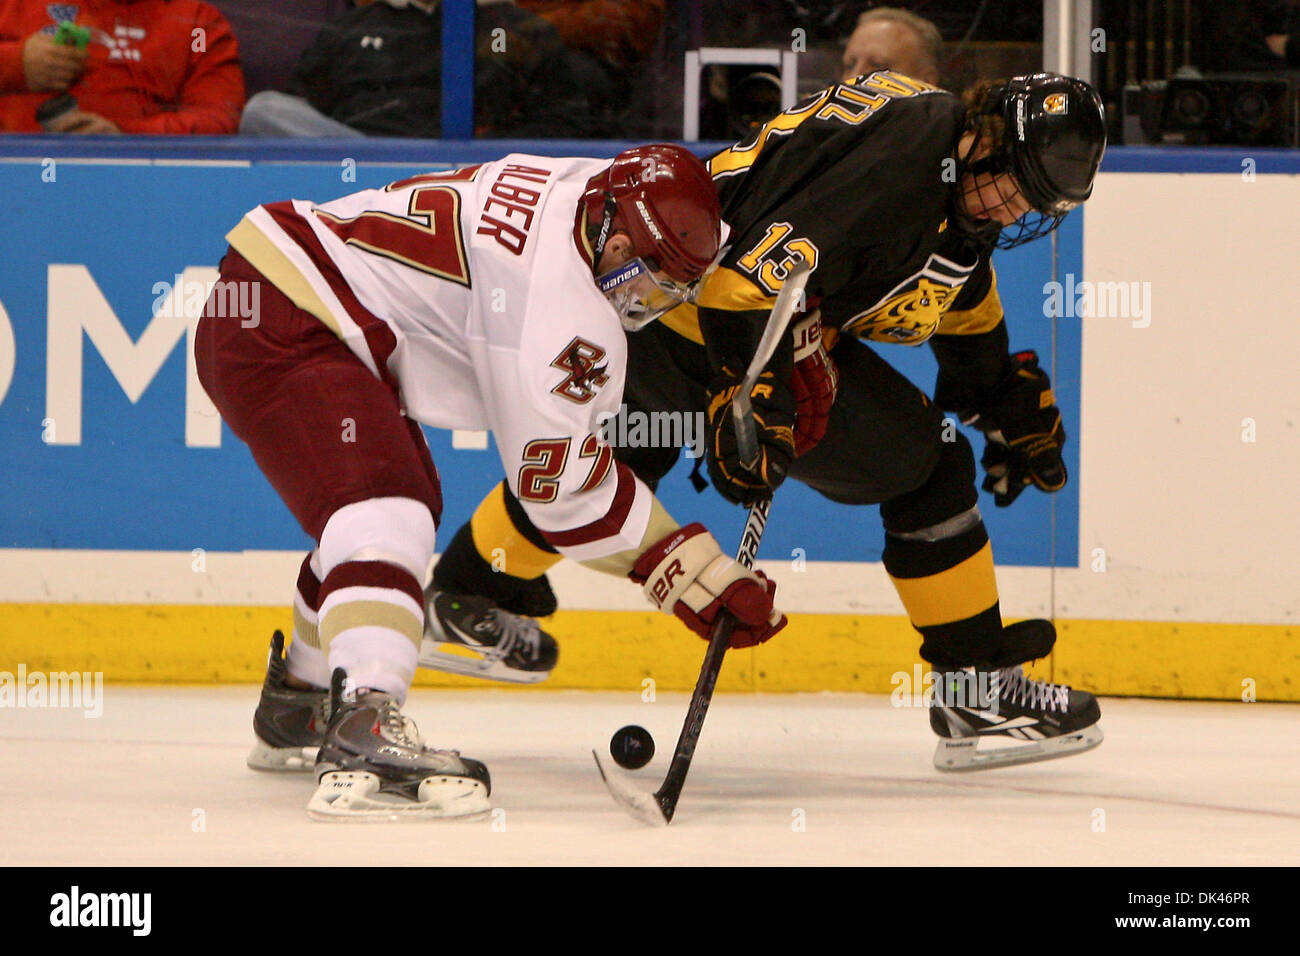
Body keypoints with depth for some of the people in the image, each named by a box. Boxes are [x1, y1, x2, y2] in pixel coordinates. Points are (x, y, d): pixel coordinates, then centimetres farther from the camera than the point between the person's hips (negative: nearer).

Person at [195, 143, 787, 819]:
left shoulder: (583, 187, 3)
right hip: (280, 333, -11)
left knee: (411, 501, 27)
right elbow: (563, 485, -18)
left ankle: (294, 710, 43)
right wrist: (698, 577, -16)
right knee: (385, 516, -29)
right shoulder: (560, 305, -23)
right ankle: (363, 736, -48)